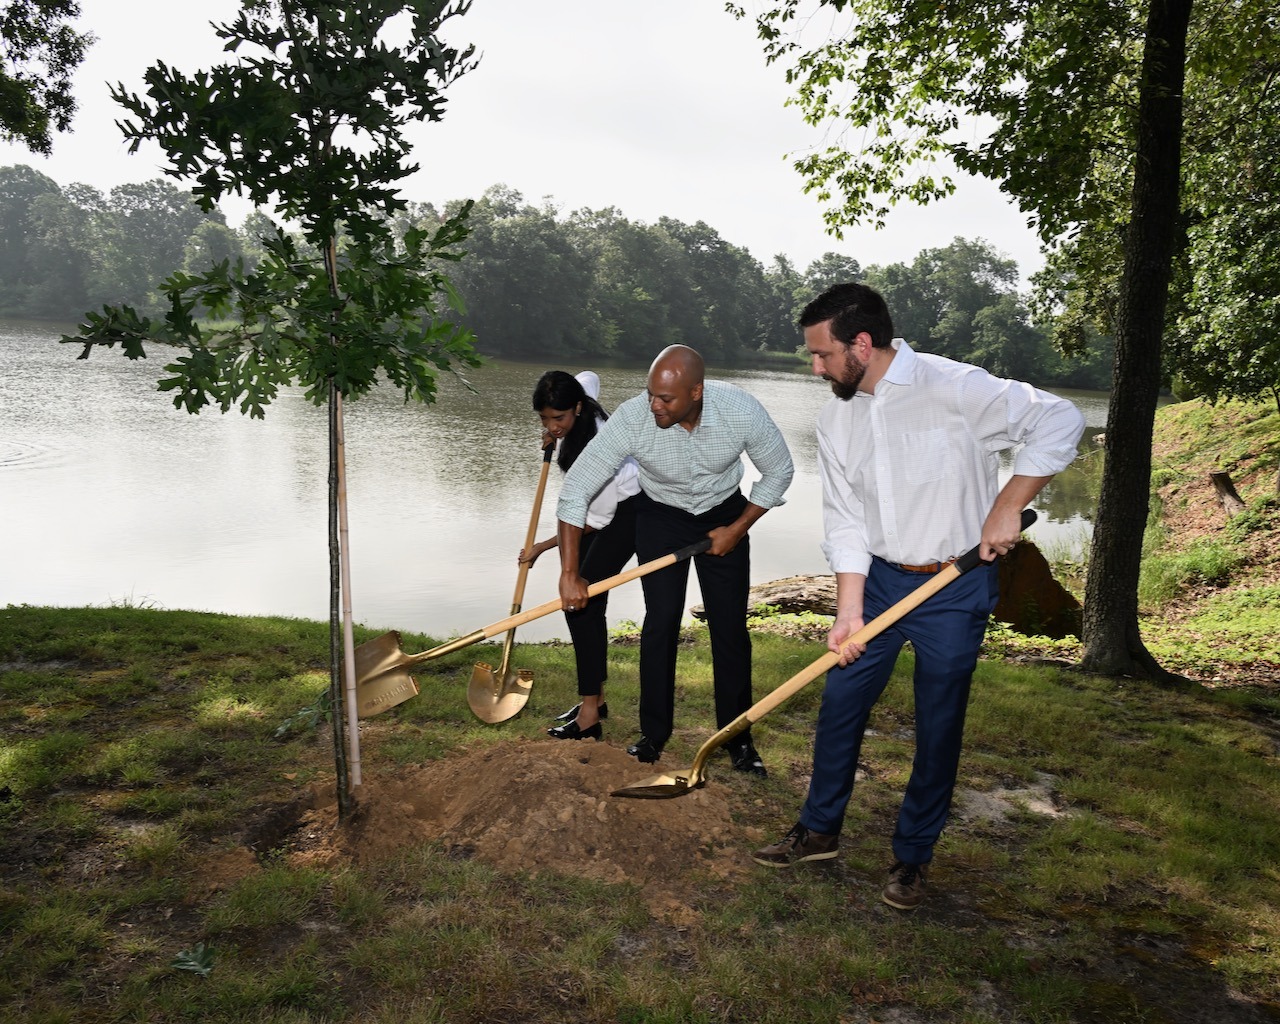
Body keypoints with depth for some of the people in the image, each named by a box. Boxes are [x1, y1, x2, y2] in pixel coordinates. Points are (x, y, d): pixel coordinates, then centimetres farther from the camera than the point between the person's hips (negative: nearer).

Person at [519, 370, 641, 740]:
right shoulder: (581, 391, -14)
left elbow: (596, 521, -26)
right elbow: (590, 377, 14)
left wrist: (542, 547, -15)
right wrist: (555, 433, 6)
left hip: (623, 511, -9)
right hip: (598, 503, 9)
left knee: (582, 601, -15)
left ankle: (590, 715, -13)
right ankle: (596, 697, 19)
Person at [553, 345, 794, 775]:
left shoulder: (742, 410, -29)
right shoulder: (632, 418, -32)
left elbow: (778, 472, -10)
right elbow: (575, 490, -26)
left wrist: (737, 529, -11)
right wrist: (570, 574, -26)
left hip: (725, 516, 1)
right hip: (659, 516, 0)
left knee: (730, 626, -1)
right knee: (660, 622, -6)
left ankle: (739, 738, 13)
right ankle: (654, 733, 11)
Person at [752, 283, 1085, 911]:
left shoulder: (954, 388, -18)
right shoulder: (836, 418, 1)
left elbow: (1058, 421, -14)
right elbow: (845, 519, 0)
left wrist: (1006, 506, -20)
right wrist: (849, 610, -7)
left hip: (955, 586, -5)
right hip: (878, 579, 5)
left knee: (939, 726, 6)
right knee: (839, 704, 9)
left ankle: (914, 854, 25)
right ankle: (820, 830, 29)